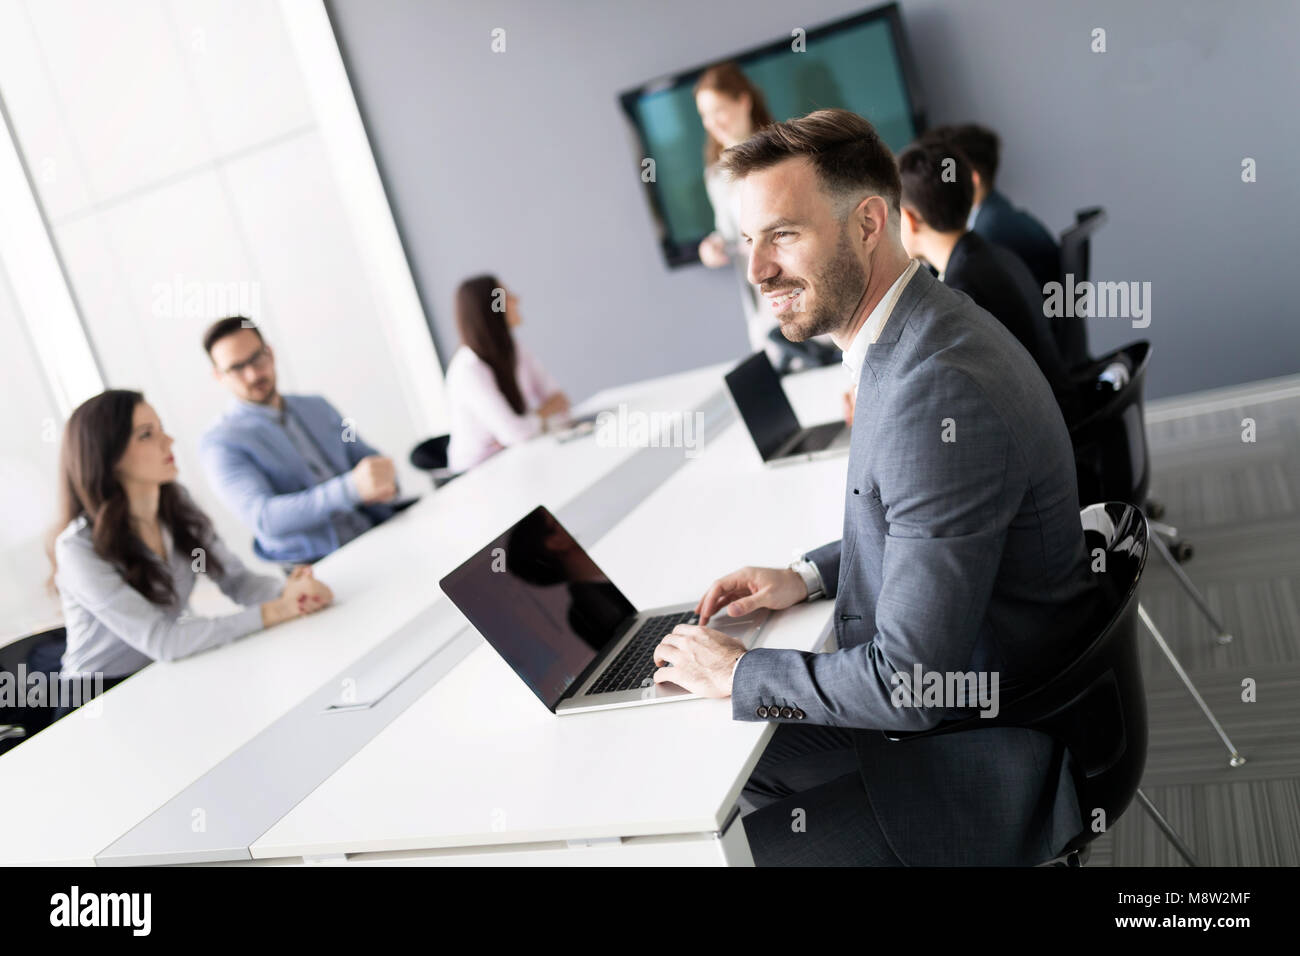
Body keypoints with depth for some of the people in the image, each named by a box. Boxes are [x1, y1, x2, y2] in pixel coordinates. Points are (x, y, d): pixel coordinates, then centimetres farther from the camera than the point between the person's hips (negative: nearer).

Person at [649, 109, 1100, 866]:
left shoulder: (940, 389, -31)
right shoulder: (919, 335, 1)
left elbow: (910, 681, -29)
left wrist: (738, 673, -16)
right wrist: (809, 577, 5)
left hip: (991, 761, -9)